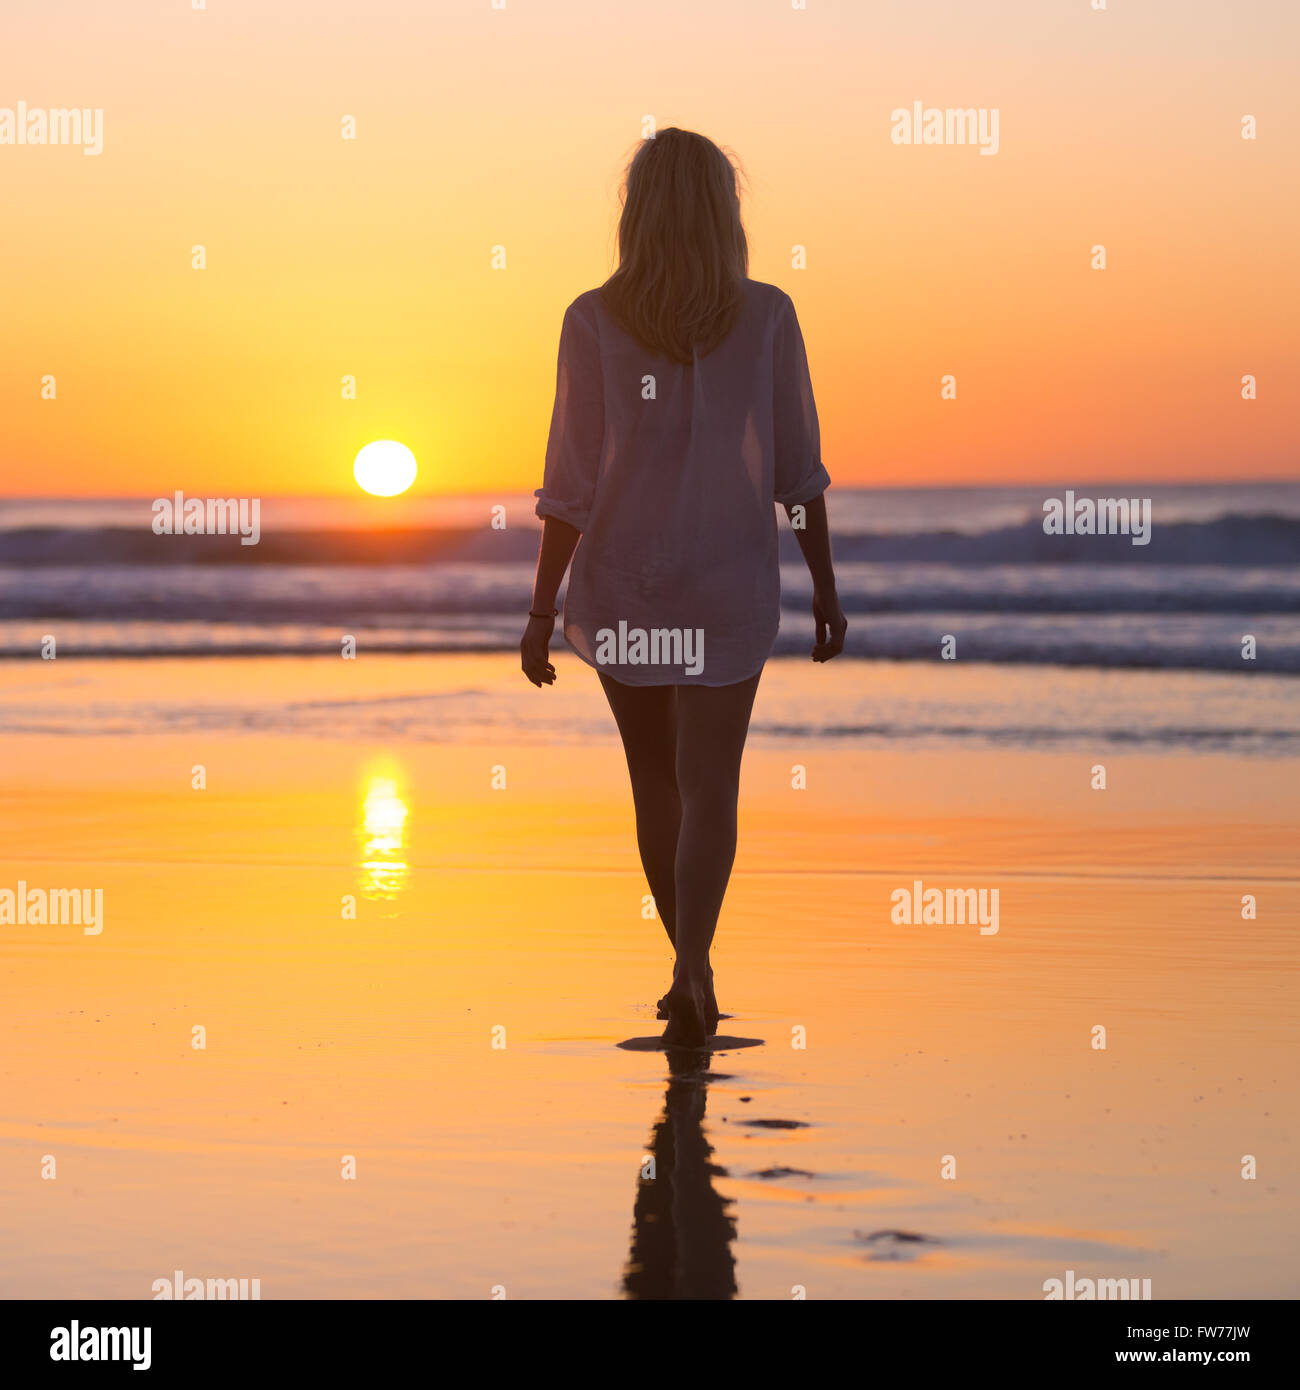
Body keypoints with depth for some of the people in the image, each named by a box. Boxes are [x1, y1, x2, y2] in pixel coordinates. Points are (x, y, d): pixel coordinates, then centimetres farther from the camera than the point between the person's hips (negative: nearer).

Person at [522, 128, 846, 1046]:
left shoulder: (593, 321, -9)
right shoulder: (767, 316, -7)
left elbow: (572, 479, -10)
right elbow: (798, 467, -2)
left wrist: (543, 609, -5)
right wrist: (826, 587, 7)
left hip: (618, 586, 1)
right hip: (728, 585, -1)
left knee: (656, 776, 18)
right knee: (709, 791, 2)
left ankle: (693, 970, 28)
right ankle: (693, 967, -21)